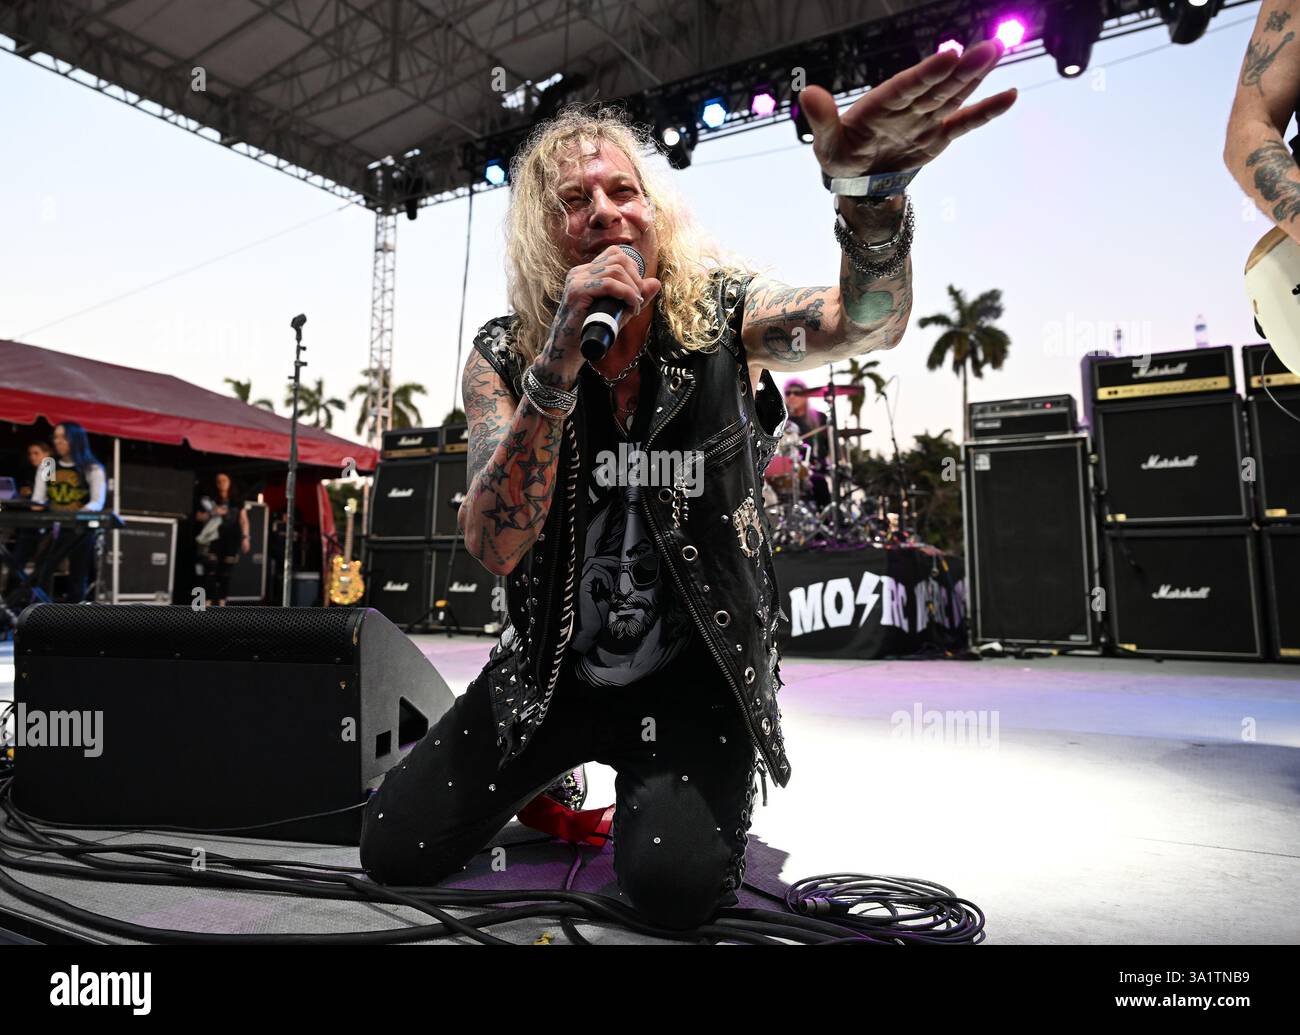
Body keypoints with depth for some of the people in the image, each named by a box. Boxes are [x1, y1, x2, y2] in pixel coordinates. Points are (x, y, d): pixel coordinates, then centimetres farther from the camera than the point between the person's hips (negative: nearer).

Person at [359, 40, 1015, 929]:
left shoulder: (719, 317, -8)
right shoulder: (504, 357, -7)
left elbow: (867, 323, -28)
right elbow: (495, 548, -21)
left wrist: (871, 191, -50)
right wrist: (562, 360, -32)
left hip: (697, 673, -1)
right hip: (557, 672, 2)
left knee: (675, 888, -19)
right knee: (395, 850, -2)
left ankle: (685, 787, 17)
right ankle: (555, 768, 26)